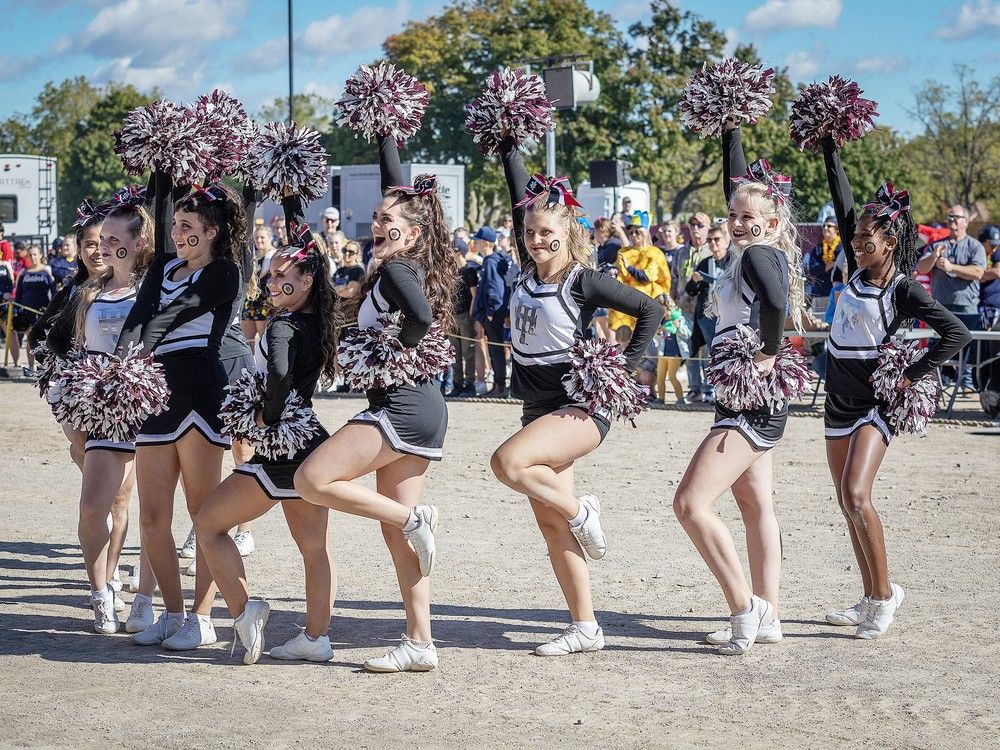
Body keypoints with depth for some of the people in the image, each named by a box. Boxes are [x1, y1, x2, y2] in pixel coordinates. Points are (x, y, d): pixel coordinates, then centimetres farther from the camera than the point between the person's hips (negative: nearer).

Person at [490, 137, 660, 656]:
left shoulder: (583, 281, -10)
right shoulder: (529, 271, 6)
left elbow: (649, 309, -6)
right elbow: (521, 198, 12)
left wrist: (625, 368, -9)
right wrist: (507, 145, 16)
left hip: (581, 406, -7)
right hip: (539, 410, 7)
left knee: (507, 462, -30)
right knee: (550, 525, 4)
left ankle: (580, 511, -6)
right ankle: (585, 629, 10)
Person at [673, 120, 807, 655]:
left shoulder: (758, 256, -15)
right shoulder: (757, 254, 10)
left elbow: (774, 302, -36)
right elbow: (738, 184, 21)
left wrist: (768, 354, -22)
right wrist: (730, 131, 24)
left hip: (752, 403, -11)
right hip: (749, 403, 11)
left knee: (691, 503, -15)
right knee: (756, 509, 14)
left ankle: (745, 608, -9)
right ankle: (766, 618, 21)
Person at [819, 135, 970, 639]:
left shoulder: (904, 290, -10)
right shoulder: (857, 271, 6)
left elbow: (957, 334, -15)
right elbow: (842, 199, 9)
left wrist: (910, 375, -15)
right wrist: (829, 146, 10)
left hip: (874, 404, -7)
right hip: (839, 402, 7)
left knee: (856, 495, -21)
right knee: (848, 504, 9)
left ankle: (885, 592, -10)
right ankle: (871, 600, 17)